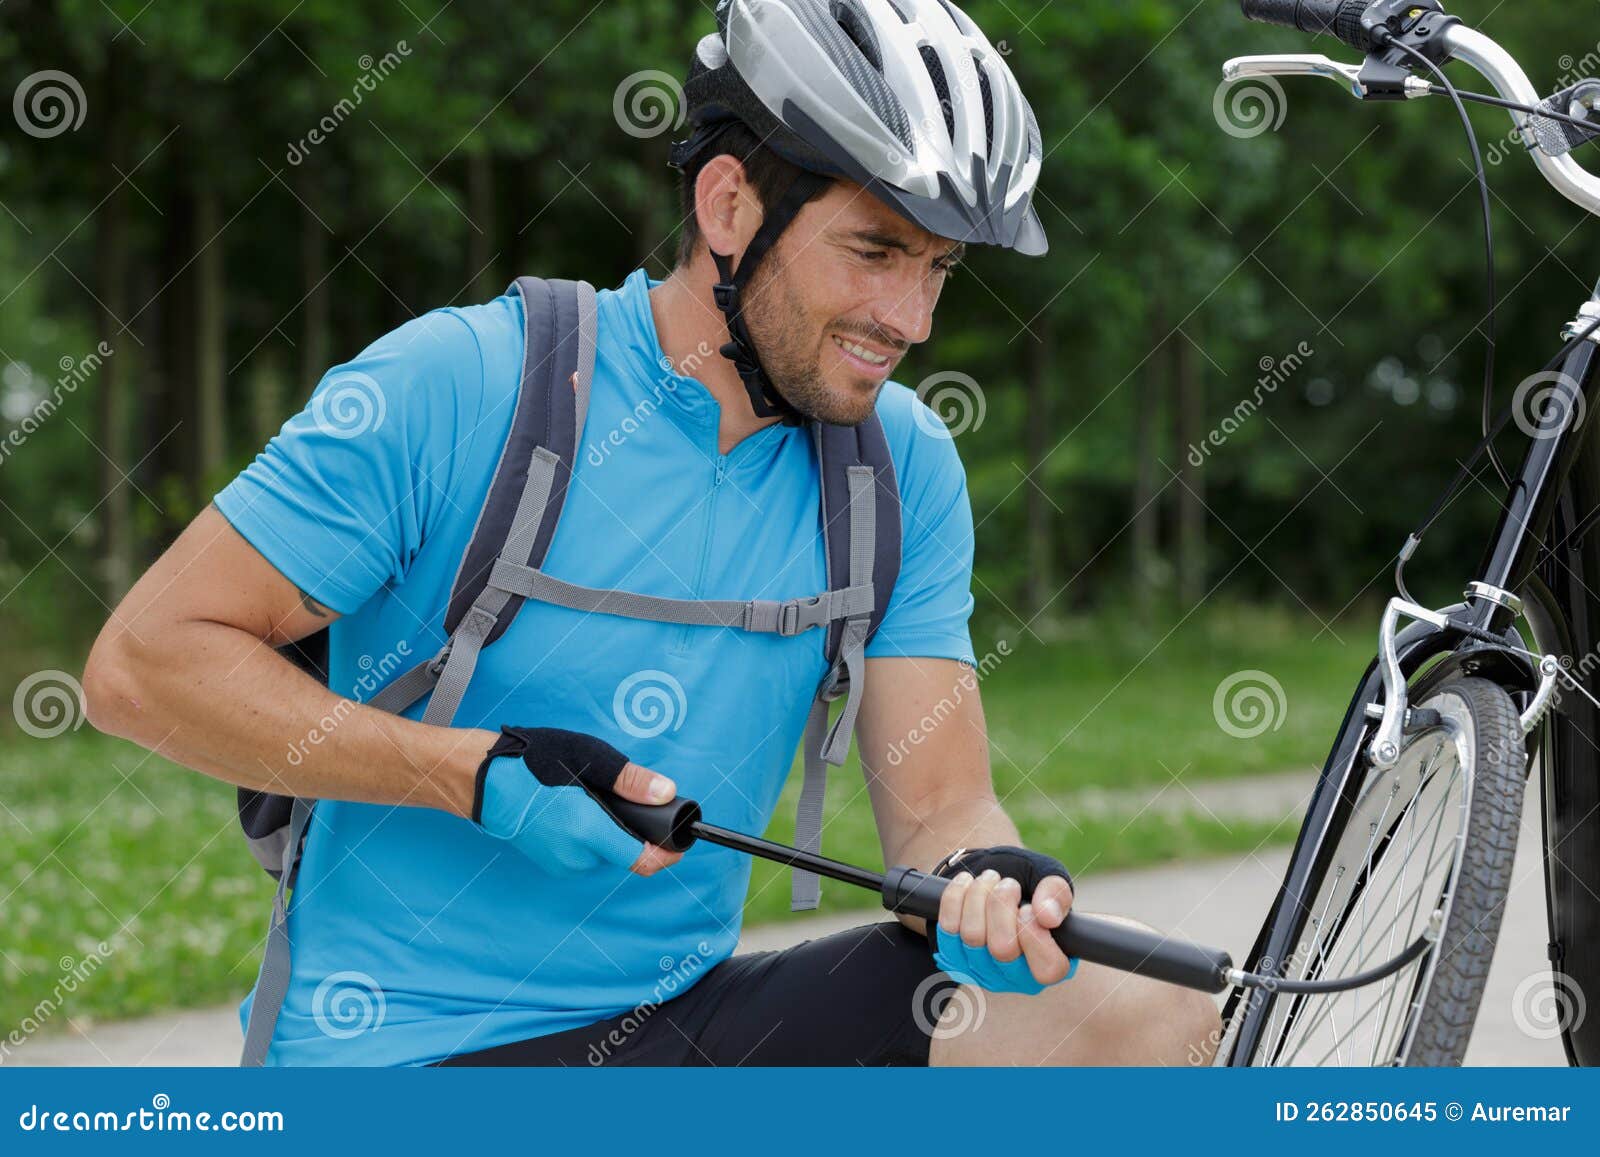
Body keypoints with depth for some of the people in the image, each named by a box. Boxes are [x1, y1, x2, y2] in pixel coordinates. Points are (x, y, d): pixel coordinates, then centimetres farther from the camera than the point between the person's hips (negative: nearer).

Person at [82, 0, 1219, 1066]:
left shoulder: (902, 466, 2)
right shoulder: (461, 387, -12)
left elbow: (940, 802, -2)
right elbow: (145, 662, -12)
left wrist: (989, 883, -27)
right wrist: (480, 774, -22)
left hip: (693, 1011, 5)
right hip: (421, 1045, -4)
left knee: (1173, 1030, -13)